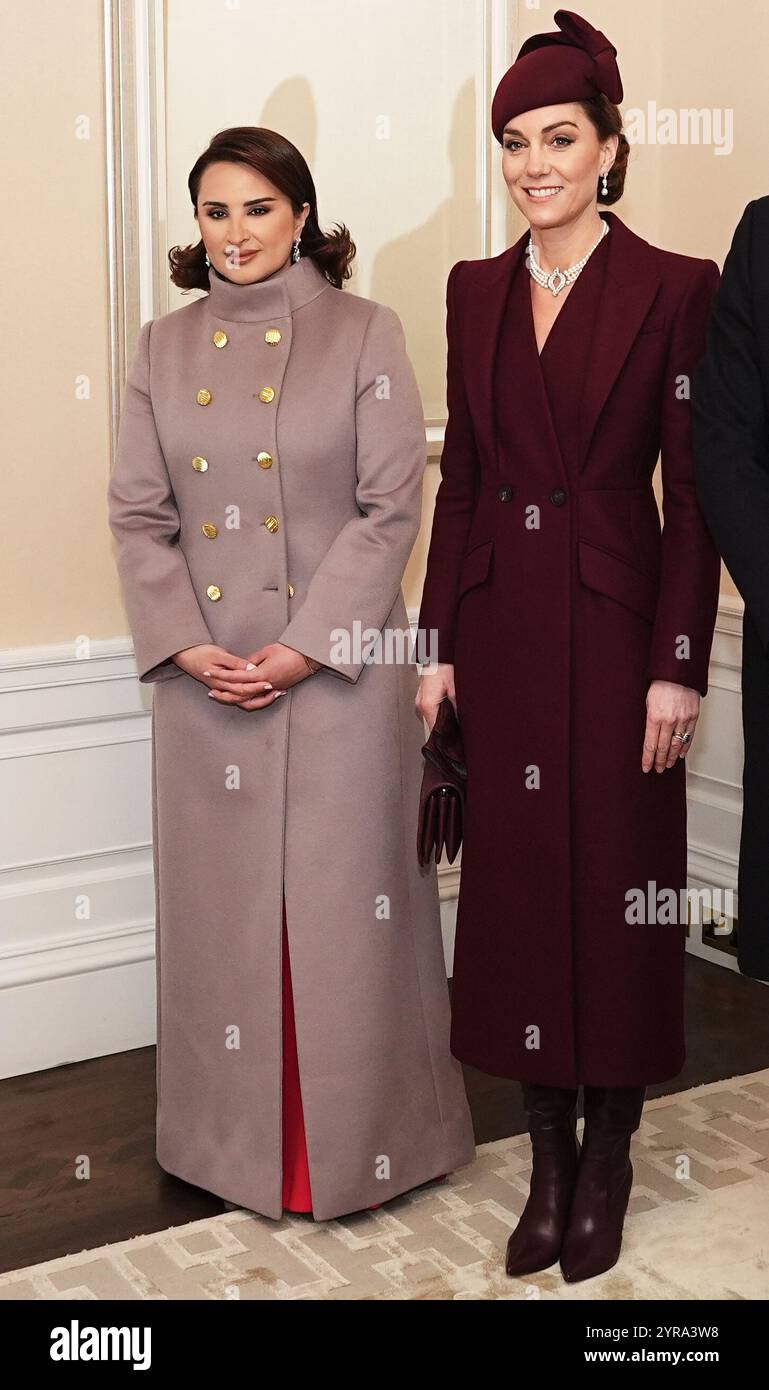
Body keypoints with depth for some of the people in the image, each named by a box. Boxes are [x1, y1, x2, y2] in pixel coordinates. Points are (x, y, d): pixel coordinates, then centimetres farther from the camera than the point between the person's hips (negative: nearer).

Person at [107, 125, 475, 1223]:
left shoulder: (365, 334, -2)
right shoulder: (165, 348, 9)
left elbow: (390, 506, -8)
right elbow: (138, 514, 5)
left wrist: (305, 648, -14)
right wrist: (186, 646, -8)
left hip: (339, 668, -3)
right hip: (206, 676, 4)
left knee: (345, 900, 4)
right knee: (223, 902, 11)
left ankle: (358, 1135, 20)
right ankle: (238, 1135, 26)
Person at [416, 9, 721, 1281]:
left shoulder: (675, 289, -5)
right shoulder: (476, 291, 9)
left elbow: (693, 495, -7)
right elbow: (461, 478, 10)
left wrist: (679, 666, -11)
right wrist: (438, 641, 7)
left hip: (615, 627, -4)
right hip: (502, 634, 5)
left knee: (617, 890, 5)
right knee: (517, 888, 9)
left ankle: (607, 1163, 22)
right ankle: (548, 1166, 23)